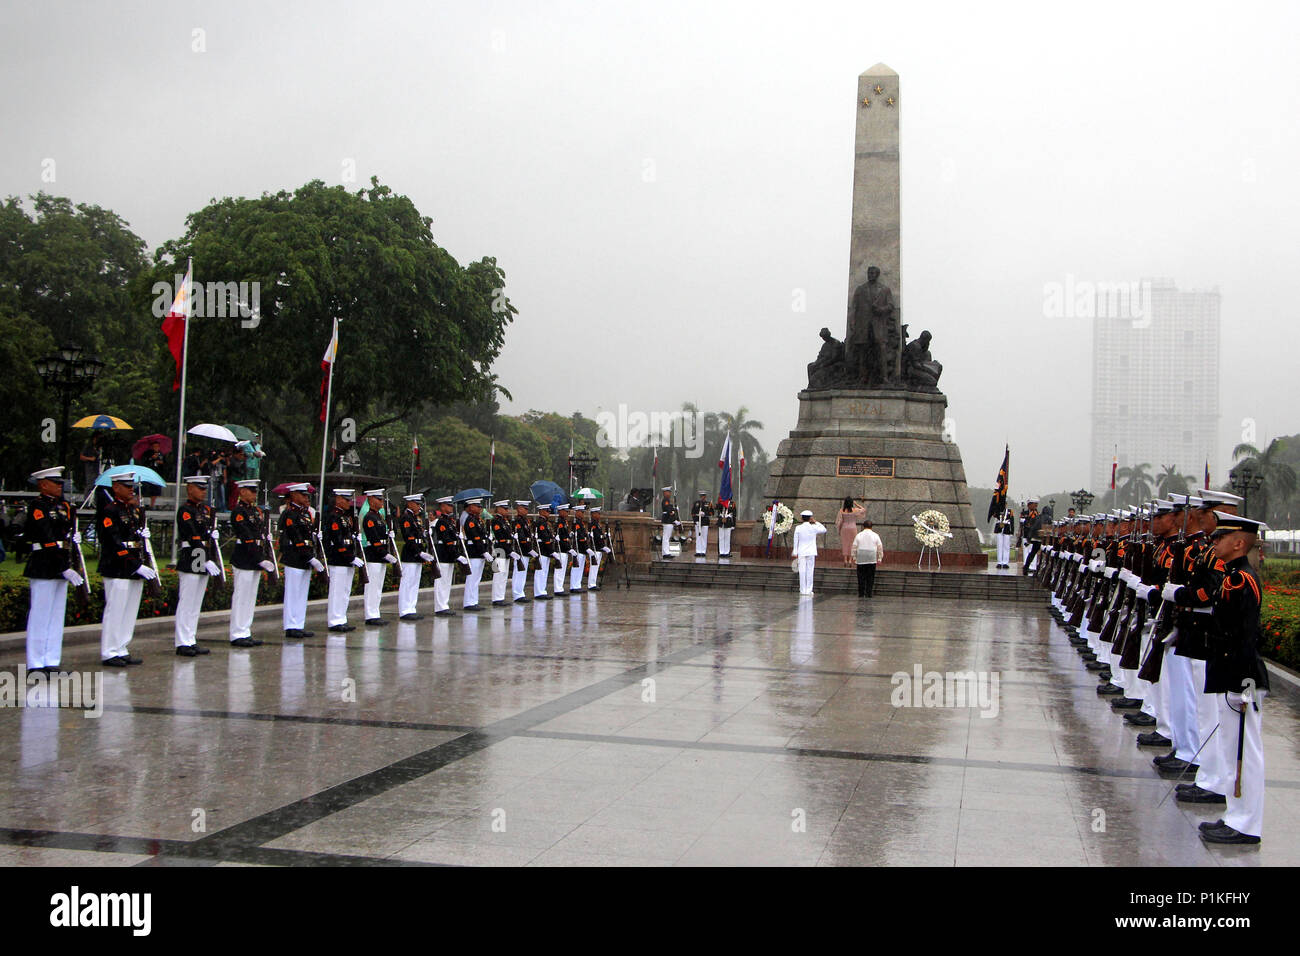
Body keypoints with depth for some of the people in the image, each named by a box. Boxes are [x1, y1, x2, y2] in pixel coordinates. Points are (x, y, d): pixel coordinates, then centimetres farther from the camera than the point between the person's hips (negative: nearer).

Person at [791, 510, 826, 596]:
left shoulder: (798, 528, -3)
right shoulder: (814, 527, -4)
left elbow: (796, 541, 1)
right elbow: (824, 530, 14)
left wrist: (795, 553, 7)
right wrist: (816, 522, 13)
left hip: (801, 552, 0)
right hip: (811, 553, 0)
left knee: (802, 571, 3)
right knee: (810, 571, 3)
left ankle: (803, 590, 4)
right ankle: (809, 590, 2)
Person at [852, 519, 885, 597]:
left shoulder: (859, 535, 3)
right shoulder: (875, 535, 3)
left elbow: (854, 547, 3)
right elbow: (880, 547, 3)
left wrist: (854, 558, 11)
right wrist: (879, 558, 8)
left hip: (861, 559, 0)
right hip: (872, 559, 0)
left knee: (861, 577, 4)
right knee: (870, 577, 3)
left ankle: (861, 594, 3)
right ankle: (869, 594, 0)